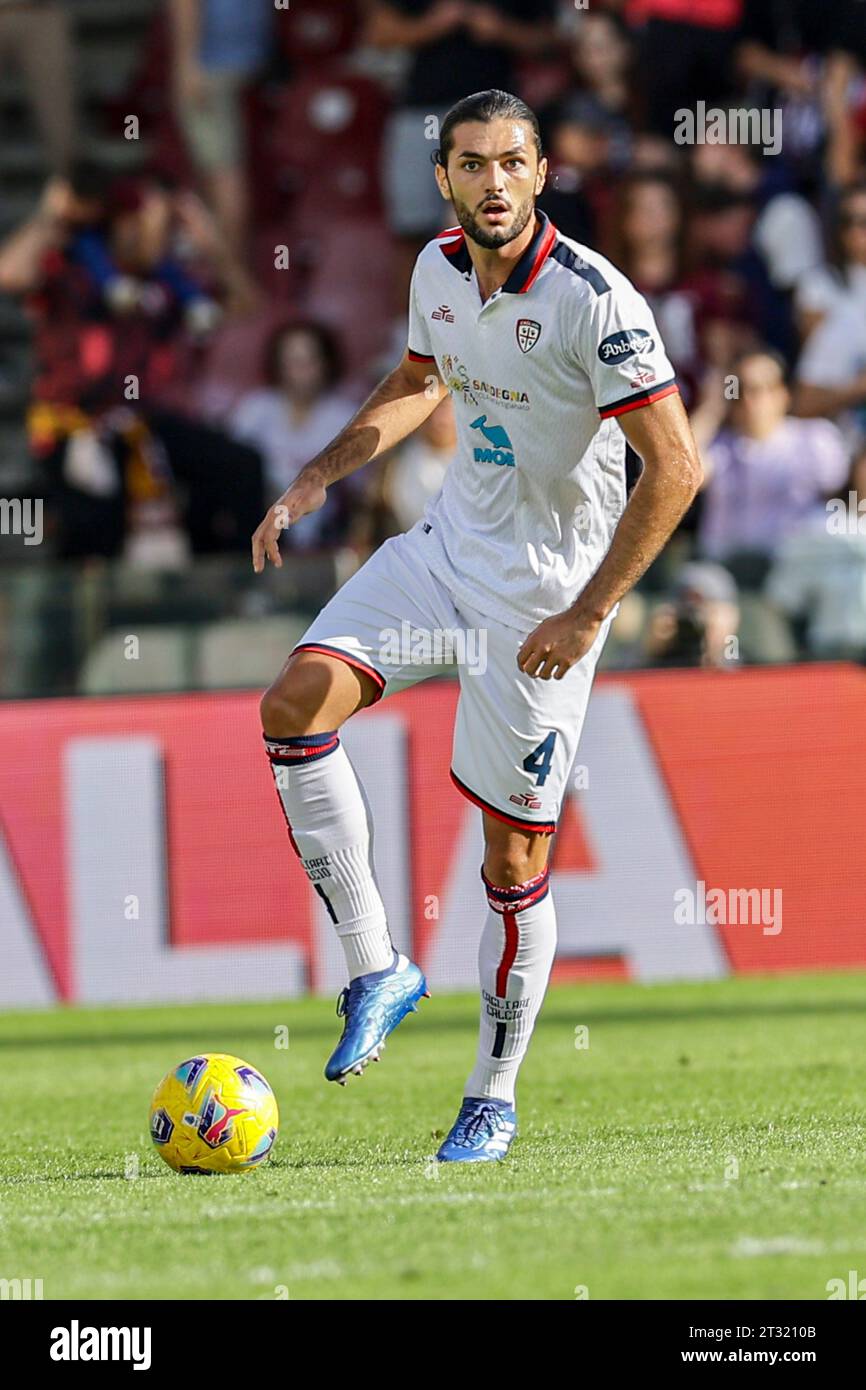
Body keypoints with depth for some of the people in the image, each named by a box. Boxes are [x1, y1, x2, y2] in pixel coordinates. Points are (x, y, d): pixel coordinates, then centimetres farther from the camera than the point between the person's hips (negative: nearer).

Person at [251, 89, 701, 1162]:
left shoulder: (593, 300, -22)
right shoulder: (438, 269, 0)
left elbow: (675, 467, -22)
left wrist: (588, 615, -23)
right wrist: (317, 478, 9)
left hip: (549, 590, -6)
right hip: (448, 544, 6)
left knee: (514, 854, -3)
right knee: (295, 705, -12)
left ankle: (493, 1100, 12)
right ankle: (373, 966, -2)